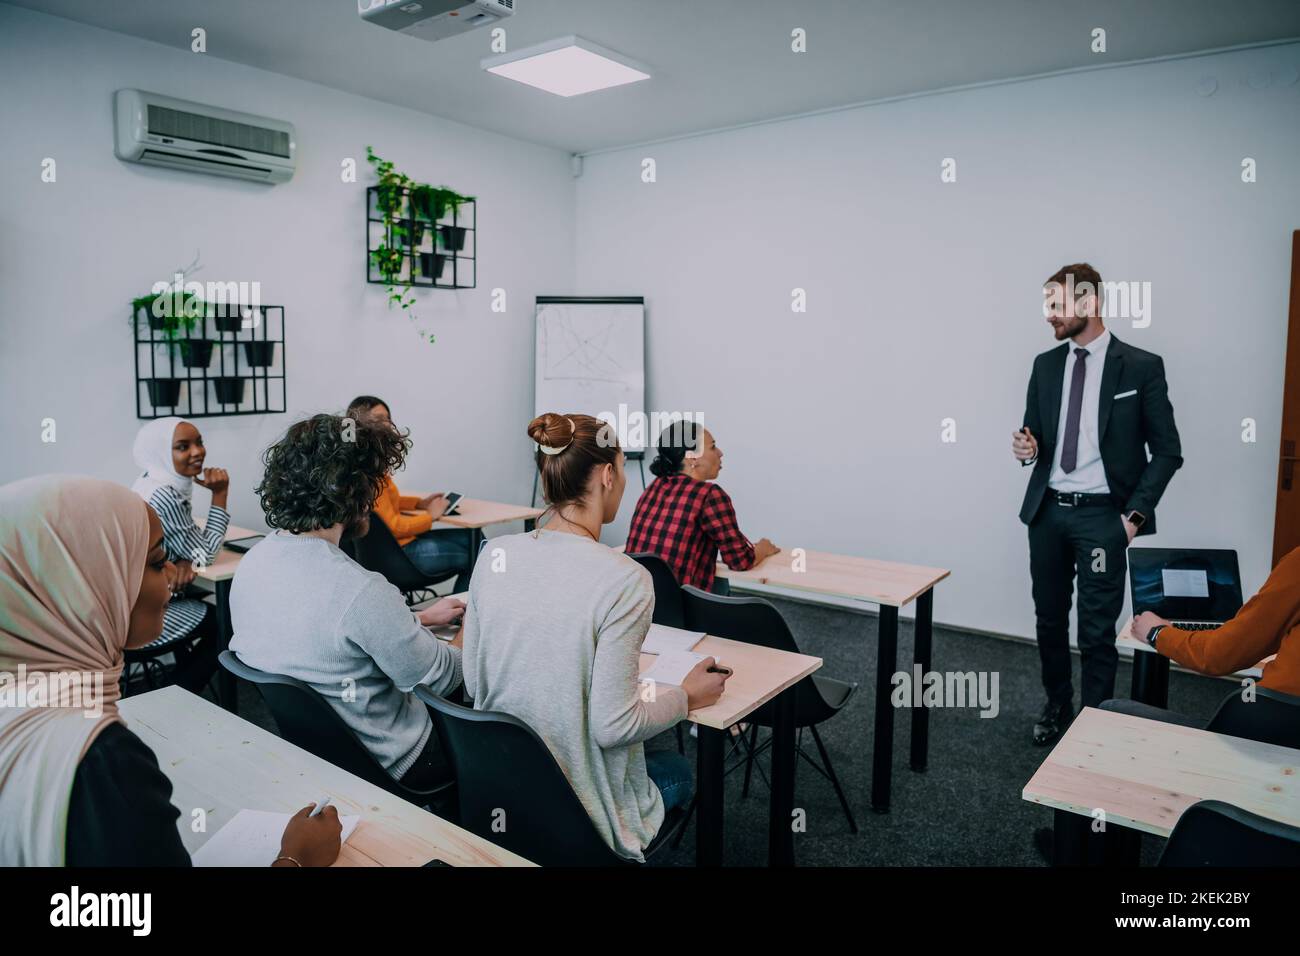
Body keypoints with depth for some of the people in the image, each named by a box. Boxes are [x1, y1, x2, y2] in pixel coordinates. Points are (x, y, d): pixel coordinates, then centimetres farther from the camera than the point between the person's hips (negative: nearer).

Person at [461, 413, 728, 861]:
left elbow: (473, 681, 1)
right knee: (678, 769, 29)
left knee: (656, 757, 33)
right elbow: (612, 725, -21)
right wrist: (687, 696, -4)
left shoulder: (494, 555, -8)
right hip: (577, 808, -5)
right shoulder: (623, 579, -25)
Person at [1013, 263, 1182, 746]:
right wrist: (1028, 448, -9)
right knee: (1049, 618, 14)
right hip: (1047, 510, 5)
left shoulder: (1141, 366, -5)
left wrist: (1136, 514, -11)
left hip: (1102, 515, -4)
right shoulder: (1045, 365, 8)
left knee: (1097, 630, -1)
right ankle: (1056, 706, 31)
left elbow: (1167, 451, -3)